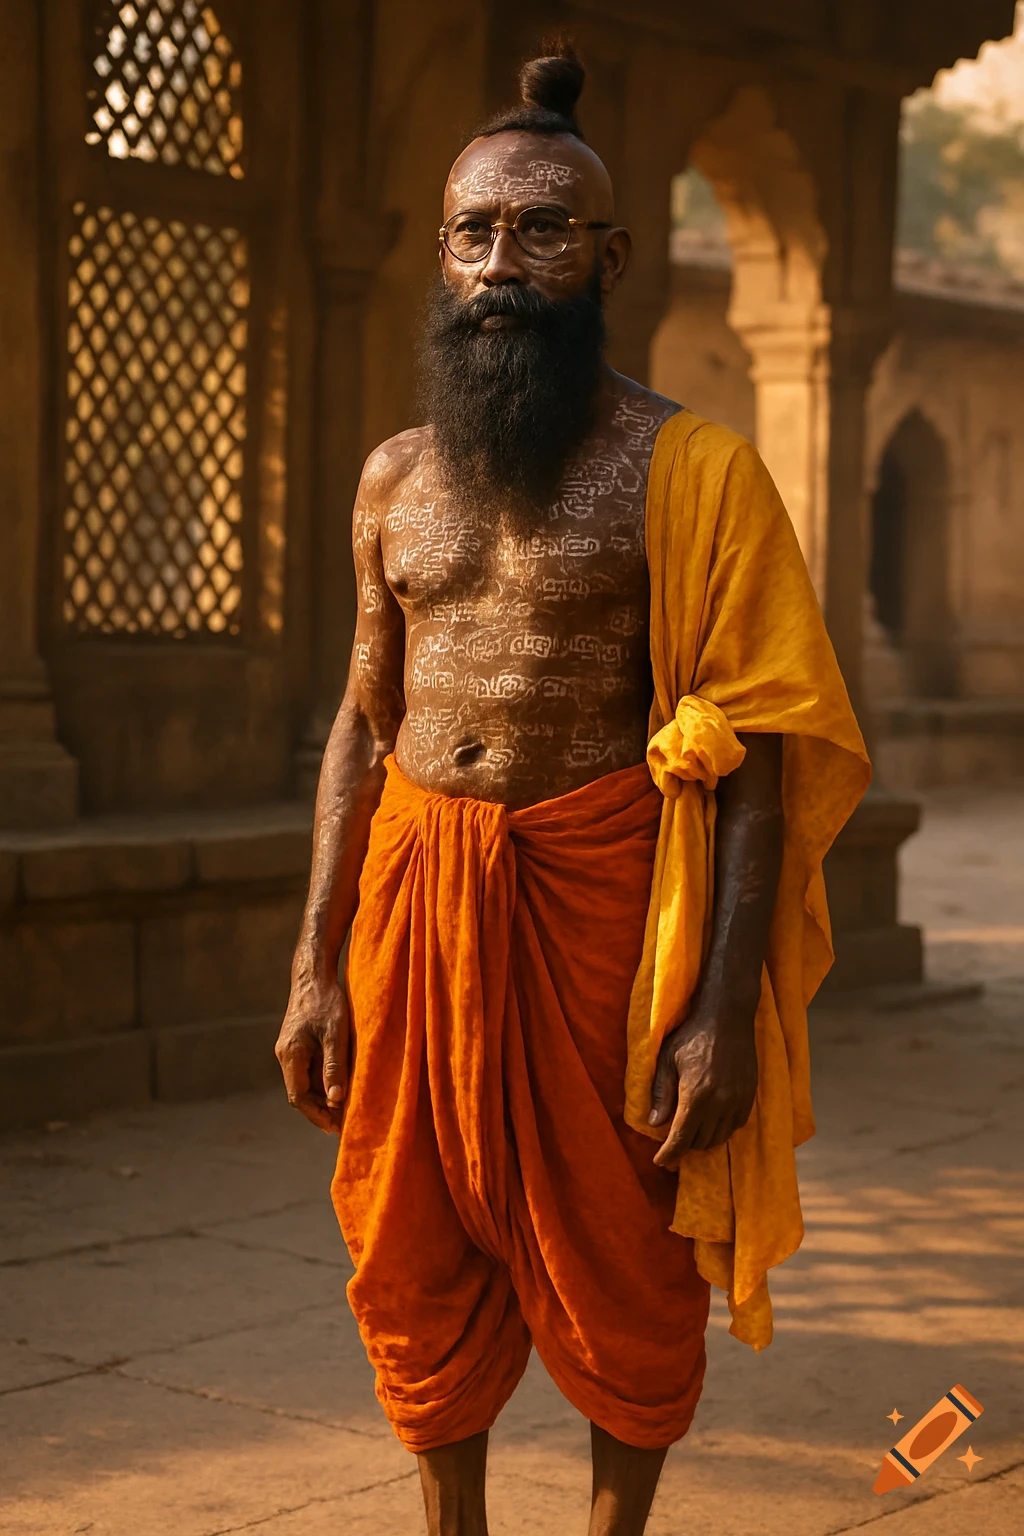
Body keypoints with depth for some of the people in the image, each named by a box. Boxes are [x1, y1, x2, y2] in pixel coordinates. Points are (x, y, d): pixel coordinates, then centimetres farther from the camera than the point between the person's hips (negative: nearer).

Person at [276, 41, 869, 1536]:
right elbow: (364, 723, 13)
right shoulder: (396, 477, 9)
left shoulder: (686, 468, -6)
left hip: (597, 901, -4)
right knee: (419, 1258, 12)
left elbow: (753, 754, -9)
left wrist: (724, 1010, -16)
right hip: (413, 896, 4)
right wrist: (316, 965, 7)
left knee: (618, 1264, 8)